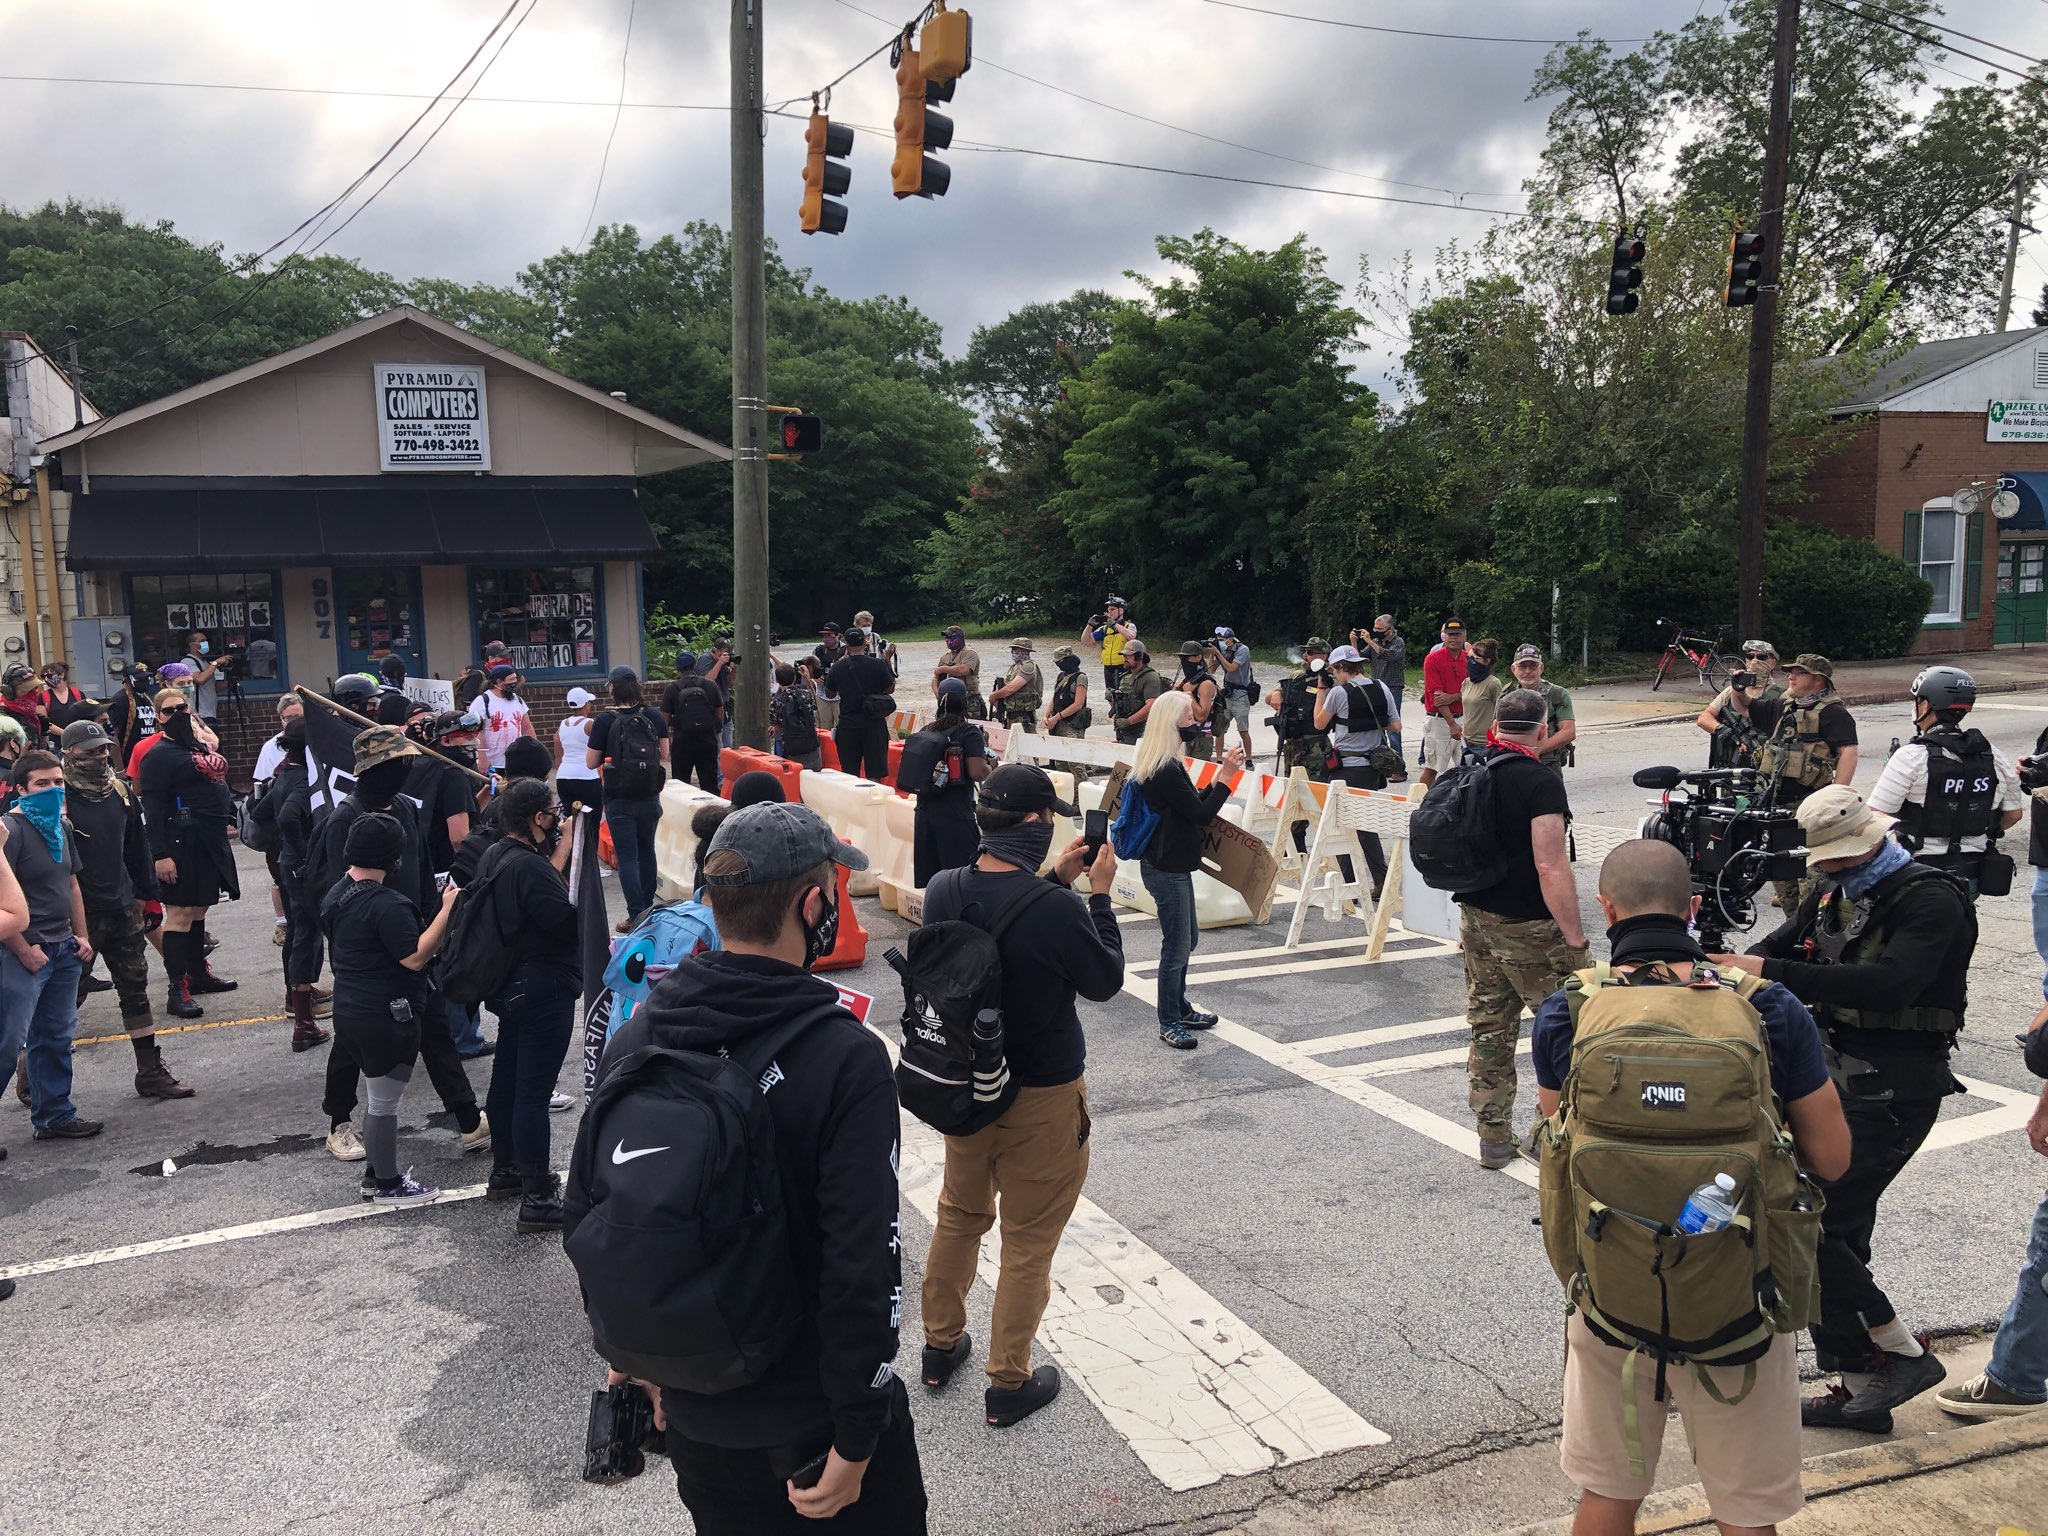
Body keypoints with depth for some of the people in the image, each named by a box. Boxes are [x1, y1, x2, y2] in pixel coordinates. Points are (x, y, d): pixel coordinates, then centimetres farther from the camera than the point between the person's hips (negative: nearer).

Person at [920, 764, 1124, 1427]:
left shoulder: (942, 892, -12)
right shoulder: (1057, 913, -29)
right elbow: (1105, 981, -10)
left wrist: (1055, 881, 7)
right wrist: (1099, 893, -5)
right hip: (1042, 1098, -6)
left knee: (960, 1215, 25)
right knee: (1029, 1241, 12)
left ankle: (942, 1346, 41)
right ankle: (1009, 1383, 26)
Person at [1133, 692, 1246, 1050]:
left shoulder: (1159, 765, 10)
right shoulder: (1166, 771, -23)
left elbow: (1194, 804, 15)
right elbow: (1201, 815, -20)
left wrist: (1223, 775, 6)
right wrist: (1227, 776, -14)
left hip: (1172, 864, 11)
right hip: (1167, 869, -11)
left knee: (1187, 939, 21)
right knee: (1176, 946, 0)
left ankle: (1180, 1009, 34)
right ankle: (1169, 1024, 12)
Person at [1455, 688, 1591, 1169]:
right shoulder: (1541, 781, -17)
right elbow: (1550, 867, -22)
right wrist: (1575, 938, -18)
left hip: (1475, 918, 7)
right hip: (1529, 929, -7)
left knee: (1489, 1030, 12)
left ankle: (1494, 1138, 19)